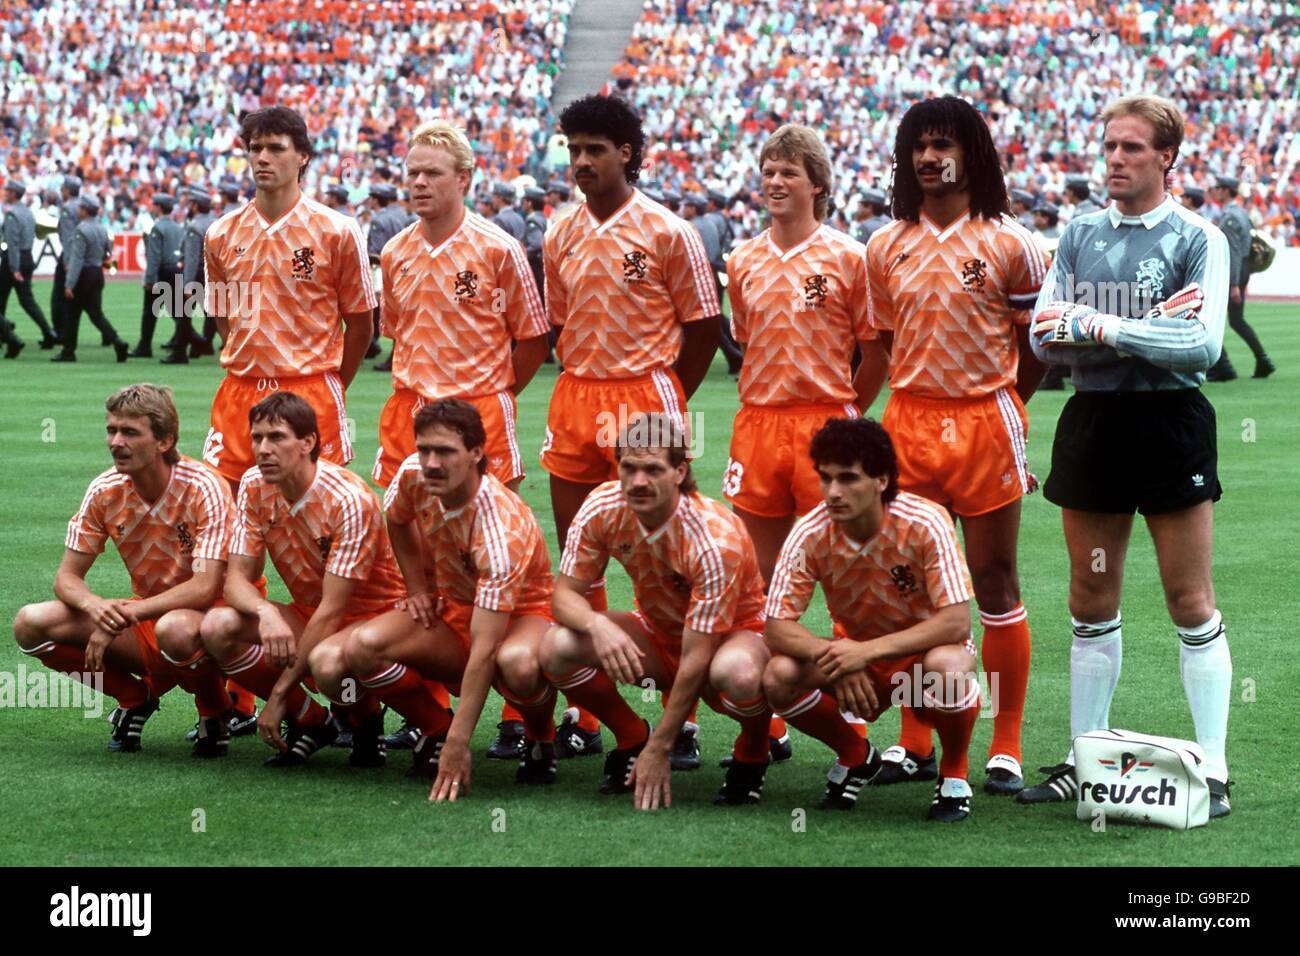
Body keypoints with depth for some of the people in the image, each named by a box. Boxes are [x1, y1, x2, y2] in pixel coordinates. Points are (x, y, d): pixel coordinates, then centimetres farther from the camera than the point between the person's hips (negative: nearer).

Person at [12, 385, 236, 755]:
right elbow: (67, 577, -3)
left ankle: (214, 712, -7)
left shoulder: (204, 489, -21)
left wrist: (120, 615, -30)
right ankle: (135, 698, 5)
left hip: (203, 618, -5)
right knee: (32, 623, -15)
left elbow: (205, 588, -28)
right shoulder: (104, 491, -6)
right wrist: (94, 605, -27)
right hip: (143, 617, 5)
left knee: (175, 629, -42)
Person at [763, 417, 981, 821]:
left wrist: (868, 650, -38)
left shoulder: (926, 524, -26)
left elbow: (957, 622, -30)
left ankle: (954, 773, -7)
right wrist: (834, 653, -37)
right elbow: (777, 627, -17)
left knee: (947, 666, -38)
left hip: (924, 652, -3)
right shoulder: (810, 535, -19)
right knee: (779, 677, -24)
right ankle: (855, 757, 6)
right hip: (855, 656, 3)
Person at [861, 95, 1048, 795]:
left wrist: (1000, 407, 4)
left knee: (995, 581, 1)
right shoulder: (886, 246, 8)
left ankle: (1006, 748, 7)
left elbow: (1036, 343, 2)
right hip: (909, 421, 4)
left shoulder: (1009, 244, -4)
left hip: (986, 420, -4)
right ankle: (914, 743, 15)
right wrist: (918, 393, 9)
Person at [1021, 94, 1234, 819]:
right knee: (1091, 603, 10)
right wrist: (1149, 328, -10)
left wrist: (1102, 328, -13)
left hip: (1172, 424, -4)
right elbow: (1045, 335, 1)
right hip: (1092, 423, 5)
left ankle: (1213, 771, 2)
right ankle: (1085, 758, 19)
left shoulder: (1198, 238, -4)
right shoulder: (1081, 233, 10)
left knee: (1192, 603, -2)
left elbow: (1203, 345, -15)